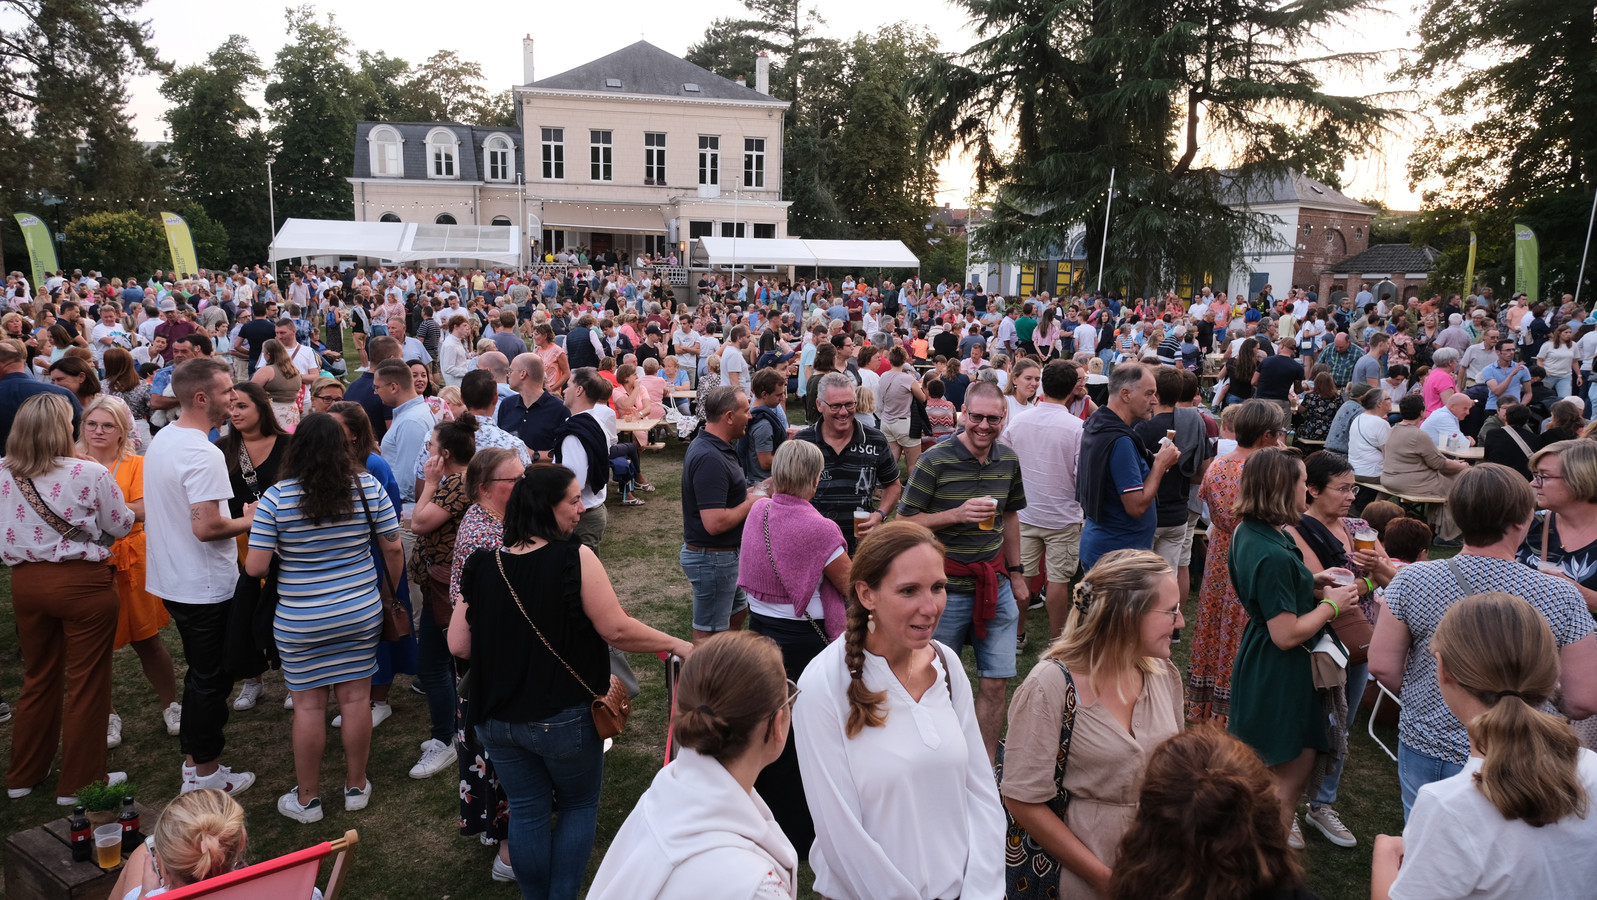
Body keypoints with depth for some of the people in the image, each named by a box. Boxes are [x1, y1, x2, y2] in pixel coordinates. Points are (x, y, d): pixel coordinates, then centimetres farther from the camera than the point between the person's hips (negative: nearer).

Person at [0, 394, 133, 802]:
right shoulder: (90, 473, -16)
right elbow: (122, 526, -4)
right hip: (82, 582, -5)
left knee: (38, 677, 21)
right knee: (87, 682, 7)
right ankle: (80, 781, 17)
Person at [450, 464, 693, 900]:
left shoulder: (481, 566, -6)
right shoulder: (574, 559, -19)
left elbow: (458, 646, -3)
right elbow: (617, 630, -19)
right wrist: (677, 644, -5)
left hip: (496, 718, 4)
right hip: (563, 716, -4)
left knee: (527, 811, 20)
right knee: (579, 805, 19)